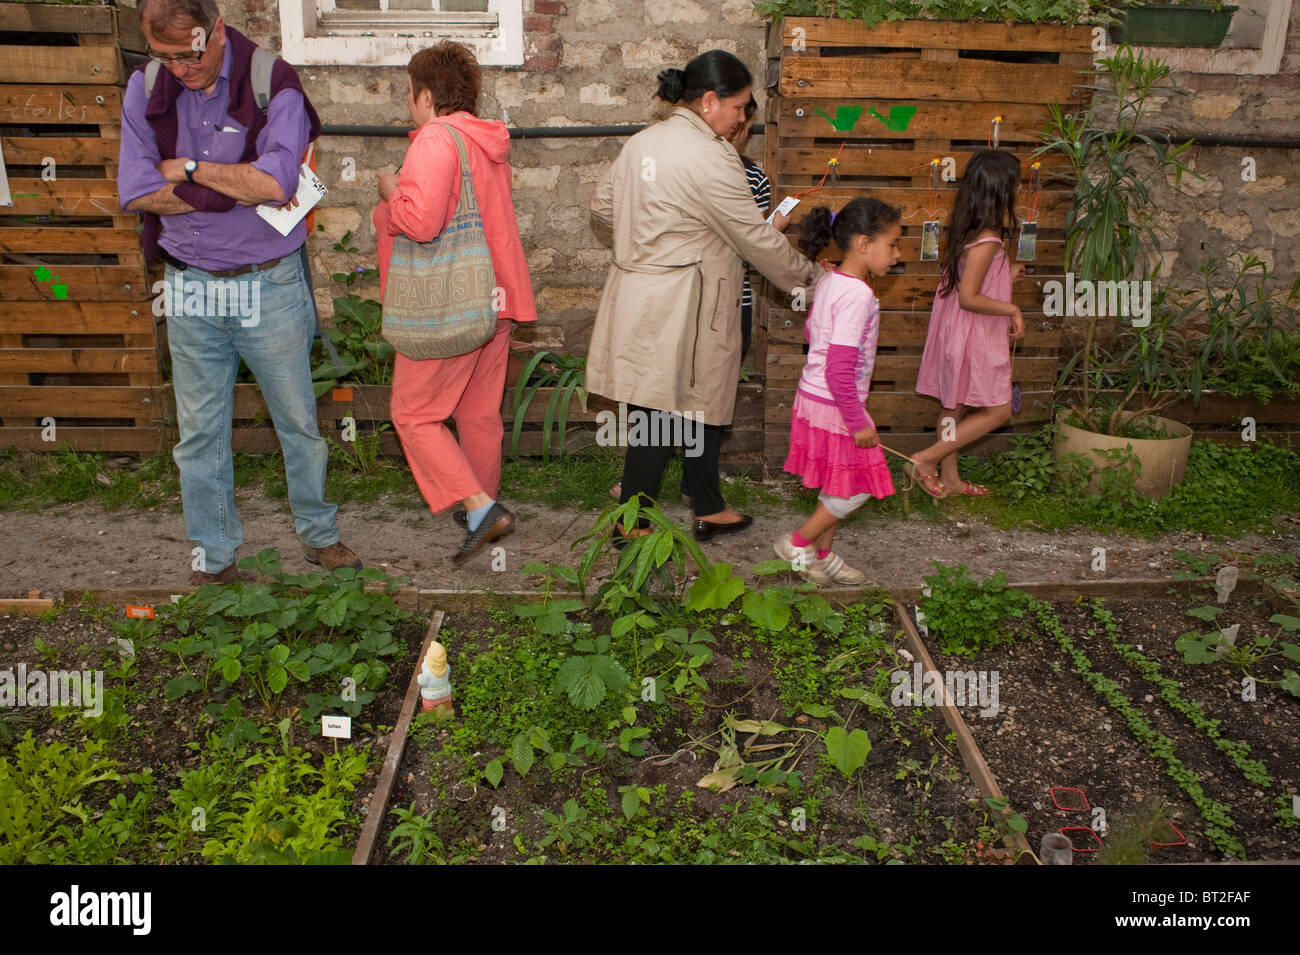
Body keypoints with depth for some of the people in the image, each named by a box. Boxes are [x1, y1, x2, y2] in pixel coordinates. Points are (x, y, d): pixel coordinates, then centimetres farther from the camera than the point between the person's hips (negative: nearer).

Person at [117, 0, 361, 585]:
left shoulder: (271, 82, -10)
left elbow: (276, 183, -22)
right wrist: (237, 189, -13)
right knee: (199, 430, 9)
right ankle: (214, 556, 25)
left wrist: (189, 170, -12)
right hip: (191, 288, 3)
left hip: (270, 284, -3)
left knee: (298, 419, 8)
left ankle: (318, 534, 29)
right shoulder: (146, 88, 1)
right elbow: (135, 191, -7)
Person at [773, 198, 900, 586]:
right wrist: (858, 423, -19)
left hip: (813, 397, 9)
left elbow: (810, 332, 22)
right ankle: (797, 543, 15)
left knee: (838, 486, 19)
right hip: (834, 407, -9)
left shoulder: (828, 282, 5)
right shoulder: (857, 295, -24)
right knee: (856, 487, 5)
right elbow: (839, 371, -28)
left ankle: (822, 554, 31)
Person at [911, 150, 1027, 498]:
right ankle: (925, 459, 0)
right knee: (997, 411, 2)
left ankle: (949, 478, 29)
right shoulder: (987, 241, -23)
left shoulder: (967, 231, 5)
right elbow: (968, 297, -25)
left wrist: (1005, 275, 22)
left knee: (954, 406, 17)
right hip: (975, 338, -9)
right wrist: (1011, 309, -14)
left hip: (956, 332, 9)